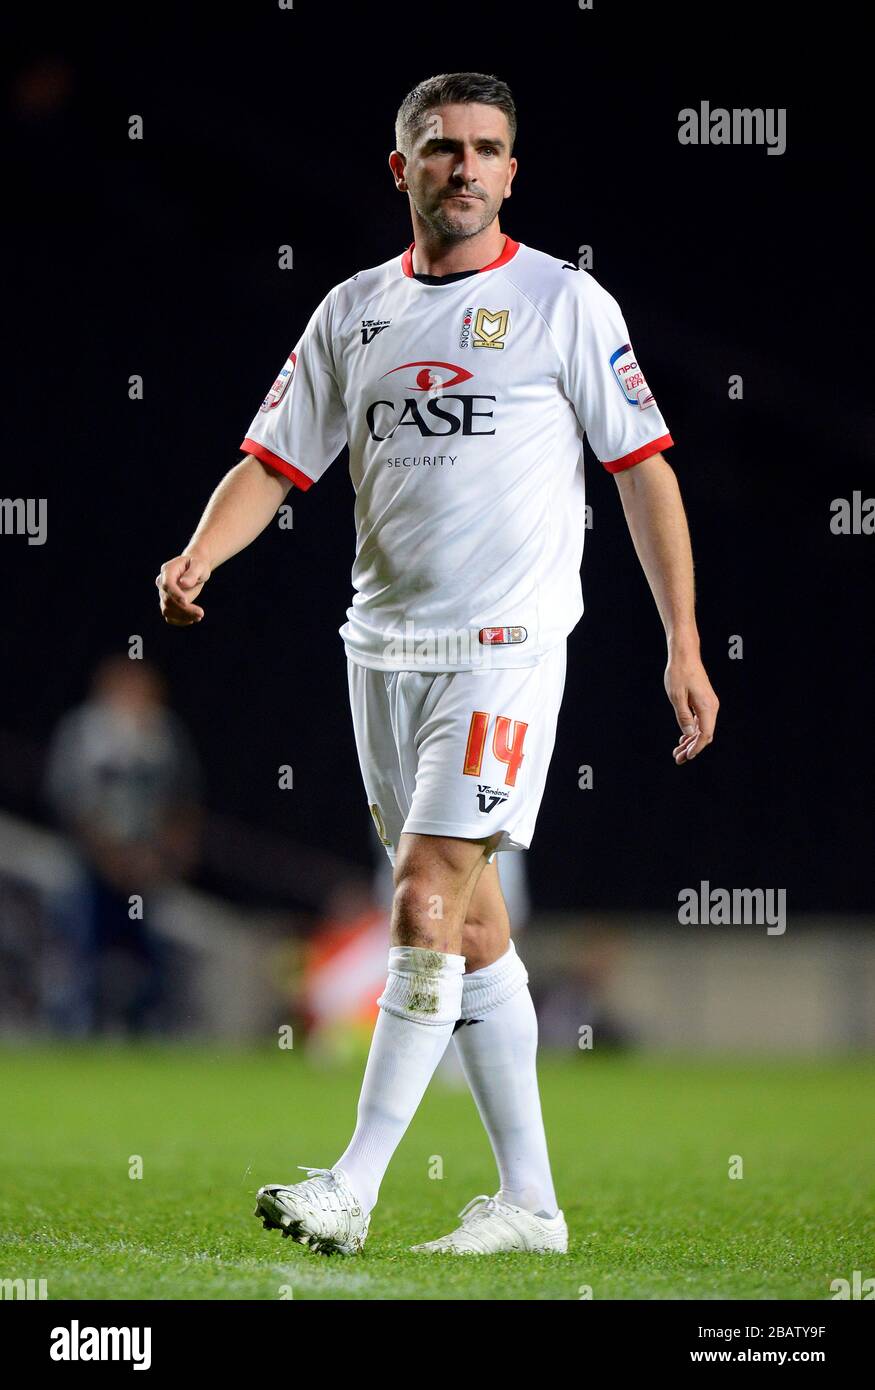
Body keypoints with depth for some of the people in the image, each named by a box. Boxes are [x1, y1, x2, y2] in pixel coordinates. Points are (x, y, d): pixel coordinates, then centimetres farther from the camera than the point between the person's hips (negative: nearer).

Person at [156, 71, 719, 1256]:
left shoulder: (564, 301, -2)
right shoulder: (355, 311, 11)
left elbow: (644, 469, 0)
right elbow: (276, 460, 10)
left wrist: (684, 646, -5)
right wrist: (200, 556, -10)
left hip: (505, 647, -5)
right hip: (383, 646, 5)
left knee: (428, 909, -13)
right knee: (469, 922, 8)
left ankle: (353, 1189, -11)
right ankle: (530, 1201, 14)